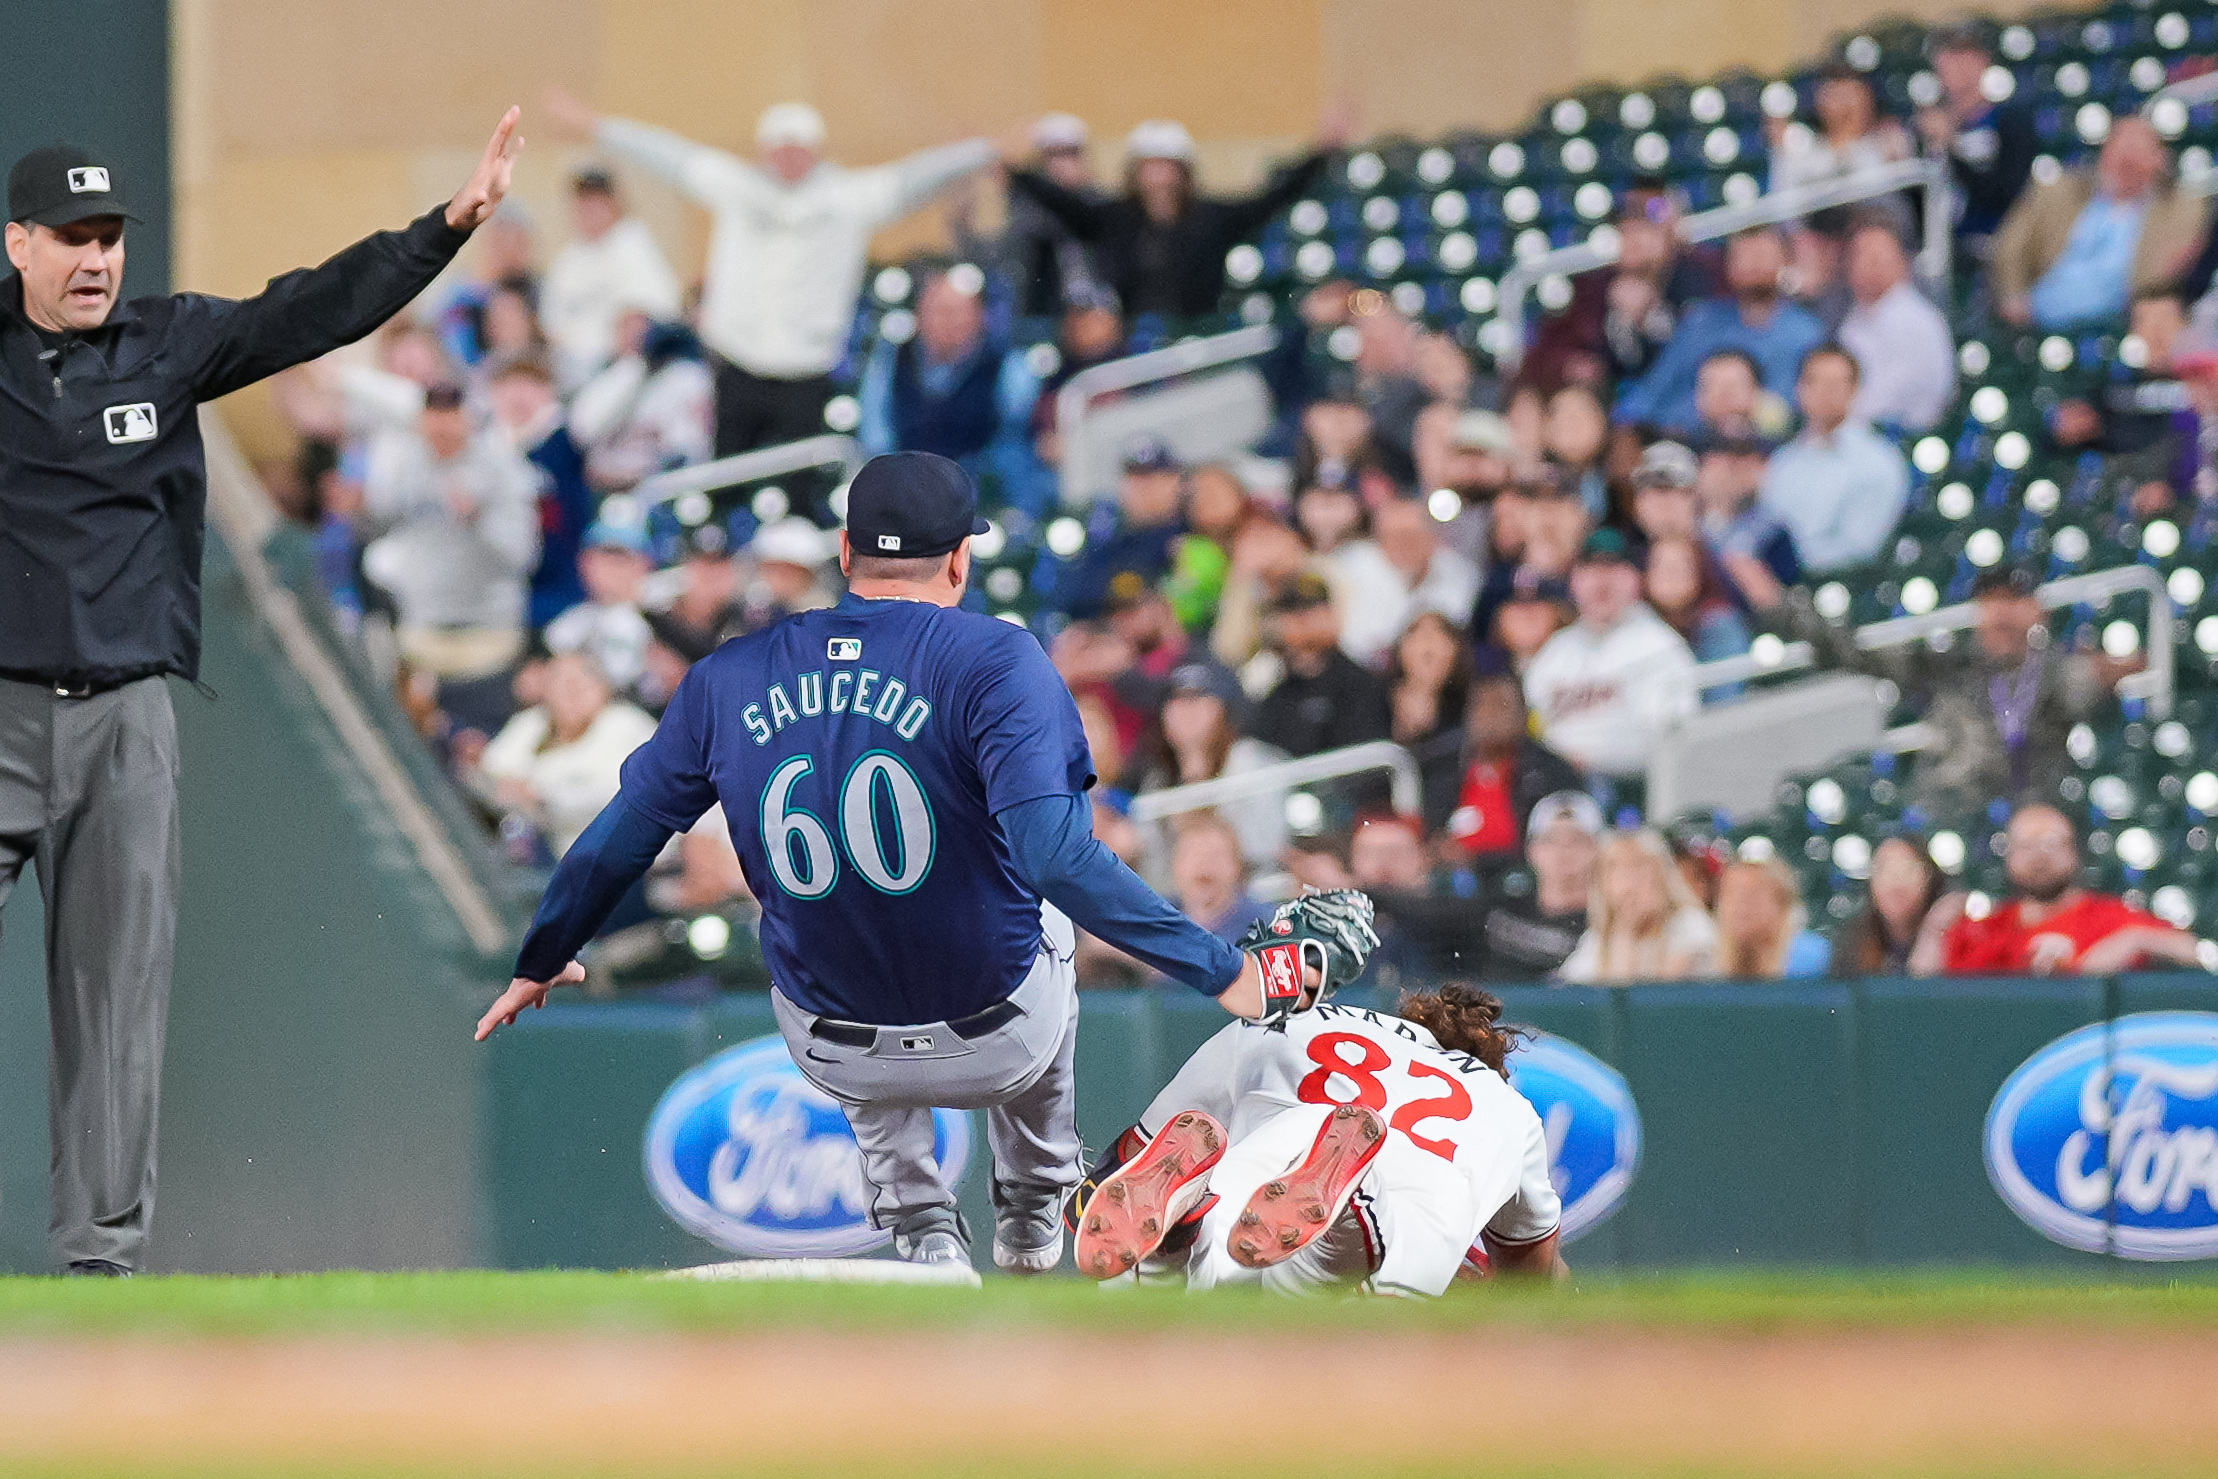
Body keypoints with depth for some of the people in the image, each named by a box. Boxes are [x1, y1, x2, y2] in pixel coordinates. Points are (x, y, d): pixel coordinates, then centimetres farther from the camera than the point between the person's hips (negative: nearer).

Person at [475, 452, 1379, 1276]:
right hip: (997, 1040, -2)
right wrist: (1225, 976, -28)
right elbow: (1057, 858, -30)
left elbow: (612, 845, 2)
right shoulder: (992, 662, -18)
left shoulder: (727, 682, -6)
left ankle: (921, 1232, 23)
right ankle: (1033, 1219, 45)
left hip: (836, 1058, 2)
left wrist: (539, 967, 20)